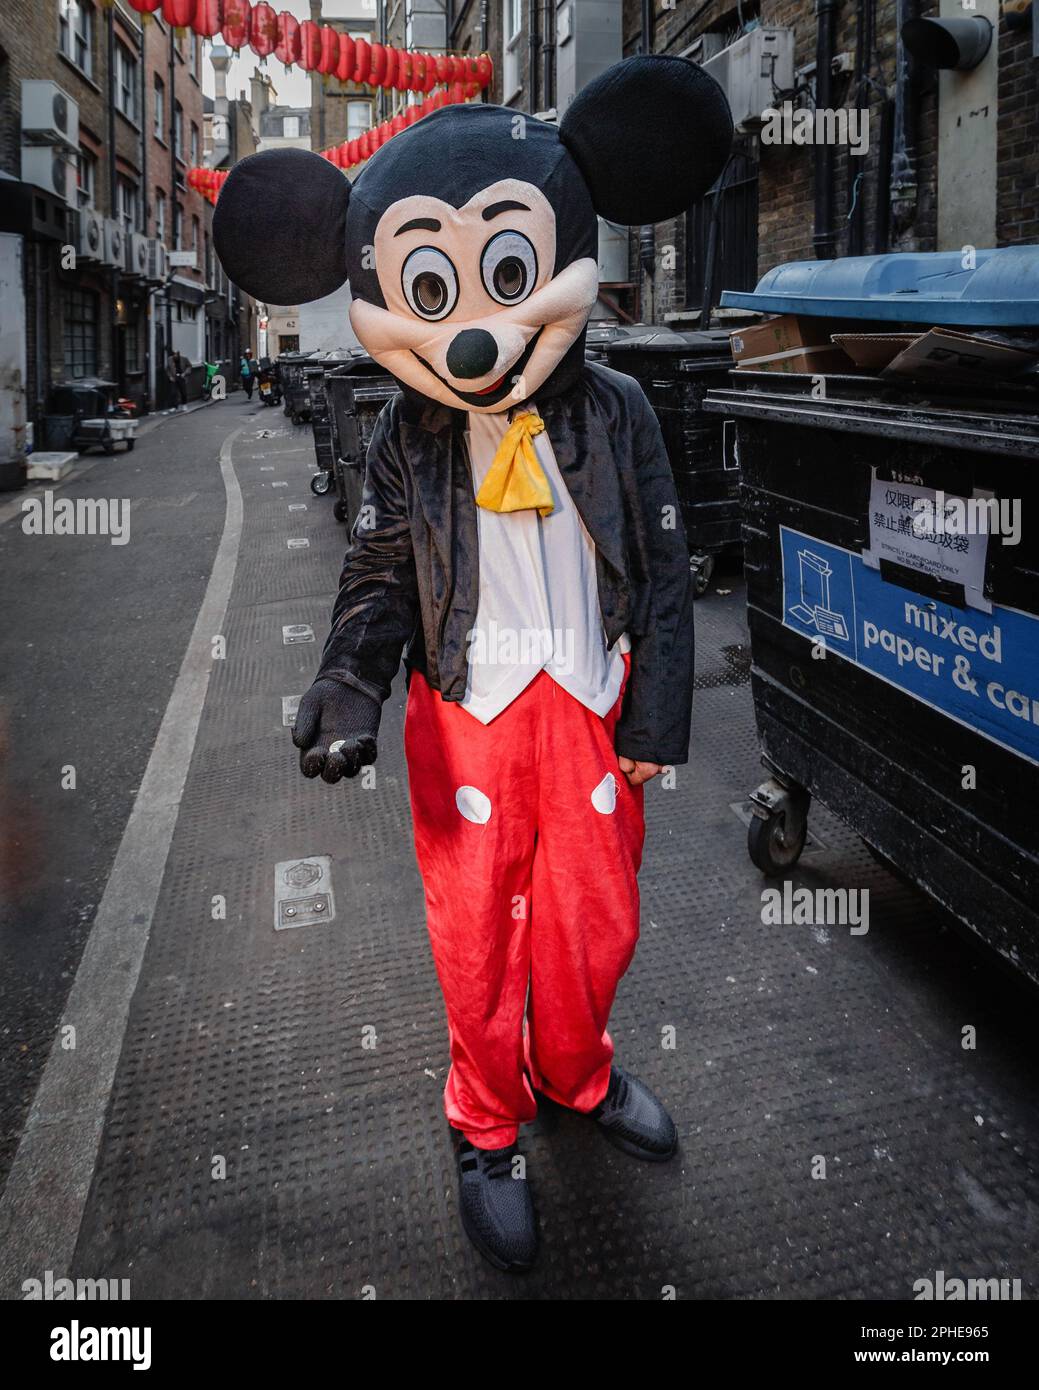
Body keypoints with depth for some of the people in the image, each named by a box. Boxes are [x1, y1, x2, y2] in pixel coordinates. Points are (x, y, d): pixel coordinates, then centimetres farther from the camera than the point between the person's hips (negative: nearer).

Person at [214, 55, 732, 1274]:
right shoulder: (405, 437, -6)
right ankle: (487, 1131, 35)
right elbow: (377, 578, -2)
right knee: (475, 933, 11)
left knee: (594, 922, 15)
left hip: (592, 706, 1)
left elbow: (664, 569, -1)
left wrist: (656, 718, -3)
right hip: (467, 714, -1)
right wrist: (347, 685, -21)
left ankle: (577, 1073, 45)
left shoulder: (615, 411, -5)